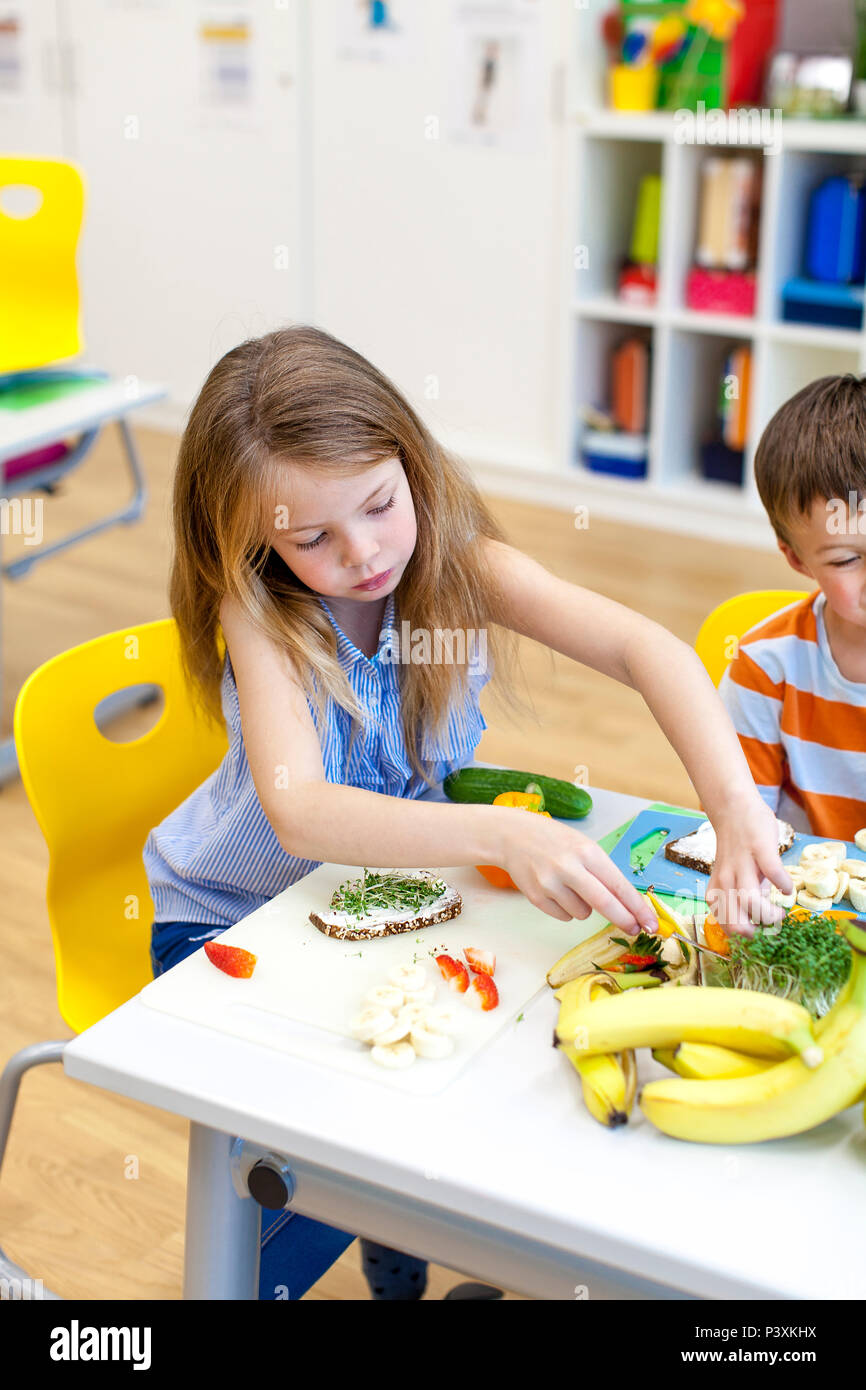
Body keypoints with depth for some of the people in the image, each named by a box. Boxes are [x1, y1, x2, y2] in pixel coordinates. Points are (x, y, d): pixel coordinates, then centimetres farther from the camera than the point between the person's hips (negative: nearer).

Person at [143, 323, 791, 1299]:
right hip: (230, 920, -3)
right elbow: (298, 812, -41)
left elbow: (643, 647, -33)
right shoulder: (258, 613, -26)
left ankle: (399, 1262, 21)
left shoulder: (459, 562, -19)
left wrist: (734, 803, -51)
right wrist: (504, 835, -56)